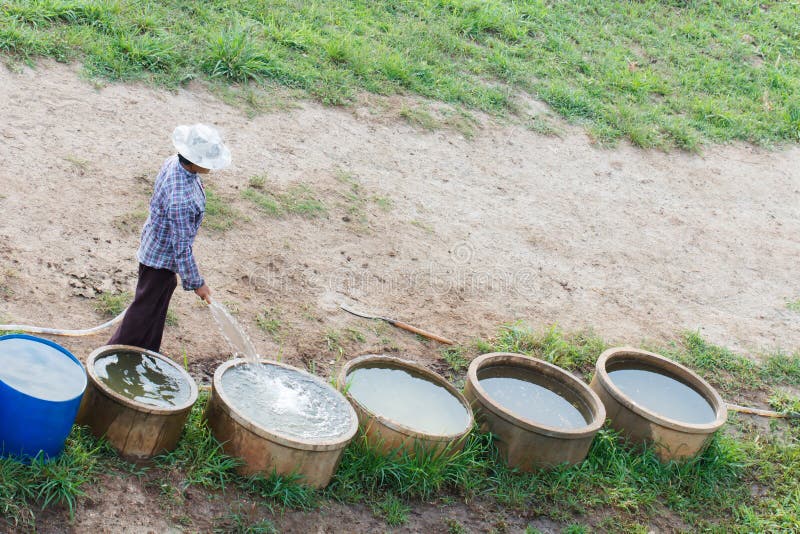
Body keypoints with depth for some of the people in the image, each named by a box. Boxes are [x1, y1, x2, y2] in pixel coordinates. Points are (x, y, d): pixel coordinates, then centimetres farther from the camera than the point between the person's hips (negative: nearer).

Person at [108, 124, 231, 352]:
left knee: (159, 301, 25)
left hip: (156, 245, 9)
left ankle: (147, 352, 43)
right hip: (161, 257, -9)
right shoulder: (182, 199, -40)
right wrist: (196, 283, -20)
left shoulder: (174, 162, -12)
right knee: (145, 308, 10)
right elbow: (182, 246, -30)